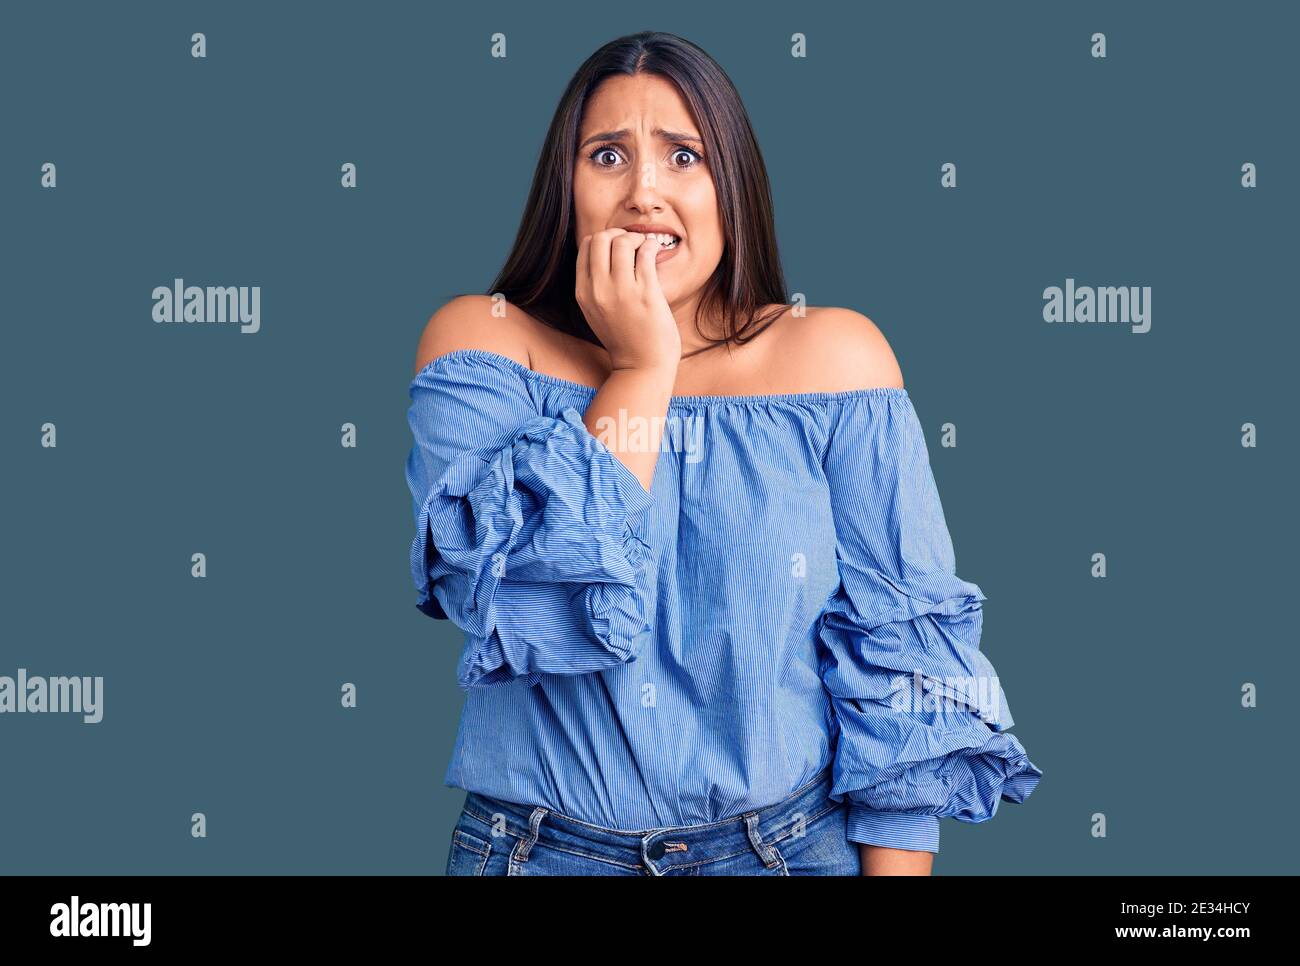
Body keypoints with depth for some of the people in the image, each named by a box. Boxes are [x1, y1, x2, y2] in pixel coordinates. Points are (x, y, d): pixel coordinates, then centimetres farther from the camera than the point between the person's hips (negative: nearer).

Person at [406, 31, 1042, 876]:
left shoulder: (836, 356, -6)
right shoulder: (482, 345, -6)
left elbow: (896, 648, -6)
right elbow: (530, 605, -20)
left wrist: (895, 867, -9)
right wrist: (641, 370, -17)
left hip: (794, 845, 0)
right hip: (547, 849, 0)